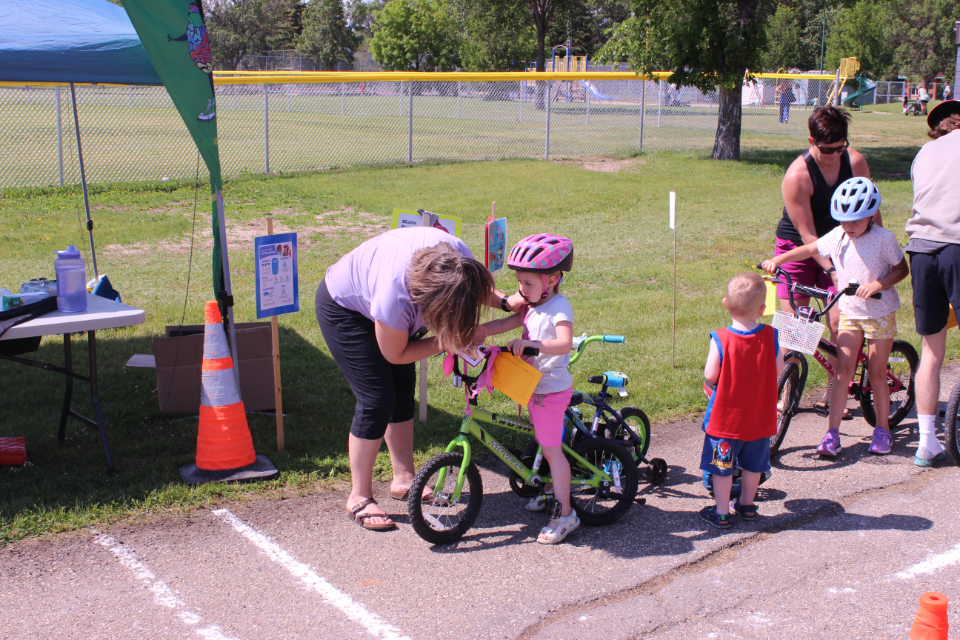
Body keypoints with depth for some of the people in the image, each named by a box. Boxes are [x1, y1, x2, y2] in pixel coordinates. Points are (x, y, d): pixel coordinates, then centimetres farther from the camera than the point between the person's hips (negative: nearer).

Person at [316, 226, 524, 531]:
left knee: (403, 391, 9)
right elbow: (395, 354, -25)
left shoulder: (457, 255, -27)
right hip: (343, 308, -7)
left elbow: (474, 289, -2)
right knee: (377, 399, -13)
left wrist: (506, 301, -19)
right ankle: (359, 498, -1)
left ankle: (404, 479, 24)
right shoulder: (396, 296, -43)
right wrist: (446, 342, -29)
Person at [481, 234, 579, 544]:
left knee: (551, 448, -6)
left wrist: (531, 343, -44)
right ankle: (552, 489, 40)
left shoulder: (559, 307, -18)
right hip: (535, 386, 9)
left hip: (552, 389, -9)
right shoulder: (532, 307, 9)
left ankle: (564, 513, -1)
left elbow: (564, 344, -32)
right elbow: (503, 324, 8)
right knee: (543, 443, 21)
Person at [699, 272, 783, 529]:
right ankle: (747, 505, 35)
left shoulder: (721, 339, -18)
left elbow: (710, 375, -17)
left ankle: (721, 512, 16)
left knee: (722, 465, 9)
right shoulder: (770, 336, -9)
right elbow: (779, 370, -2)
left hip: (726, 416, -3)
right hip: (760, 416, 4)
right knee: (753, 464, 21)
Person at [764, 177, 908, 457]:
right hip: (849, 312, 3)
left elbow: (902, 269, -6)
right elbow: (810, 249, 10)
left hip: (880, 313, -3)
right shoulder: (836, 237, -3)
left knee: (876, 374, 3)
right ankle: (832, 433, -2)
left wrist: (878, 284, -23)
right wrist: (777, 260, 0)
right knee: (843, 371, -4)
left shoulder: (883, 238, -12)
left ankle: (883, 431, 20)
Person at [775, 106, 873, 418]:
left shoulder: (855, 162, -11)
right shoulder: (797, 175, -25)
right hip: (797, 248, -3)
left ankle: (832, 394, 4)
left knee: (839, 323, -7)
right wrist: (832, 269, -29)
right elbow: (807, 234, -23)